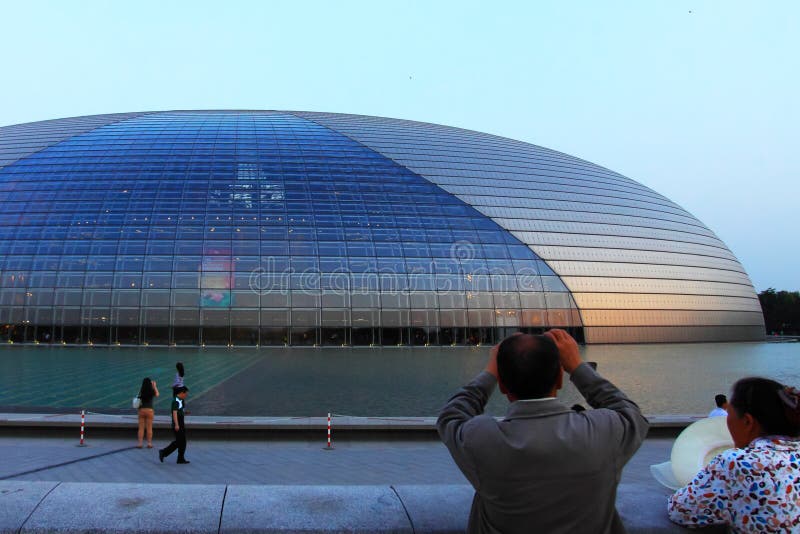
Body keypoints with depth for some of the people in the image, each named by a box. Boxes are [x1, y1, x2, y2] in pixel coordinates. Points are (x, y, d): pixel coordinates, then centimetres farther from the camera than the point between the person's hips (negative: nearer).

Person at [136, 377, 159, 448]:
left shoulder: (141, 391, -1)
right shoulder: (152, 391, -8)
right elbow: (157, 394, 8)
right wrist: (155, 386, 18)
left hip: (141, 410, 2)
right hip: (149, 410, -2)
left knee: (141, 428, 8)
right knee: (149, 428, 7)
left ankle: (140, 443, 8)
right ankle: (149, 443, 10)